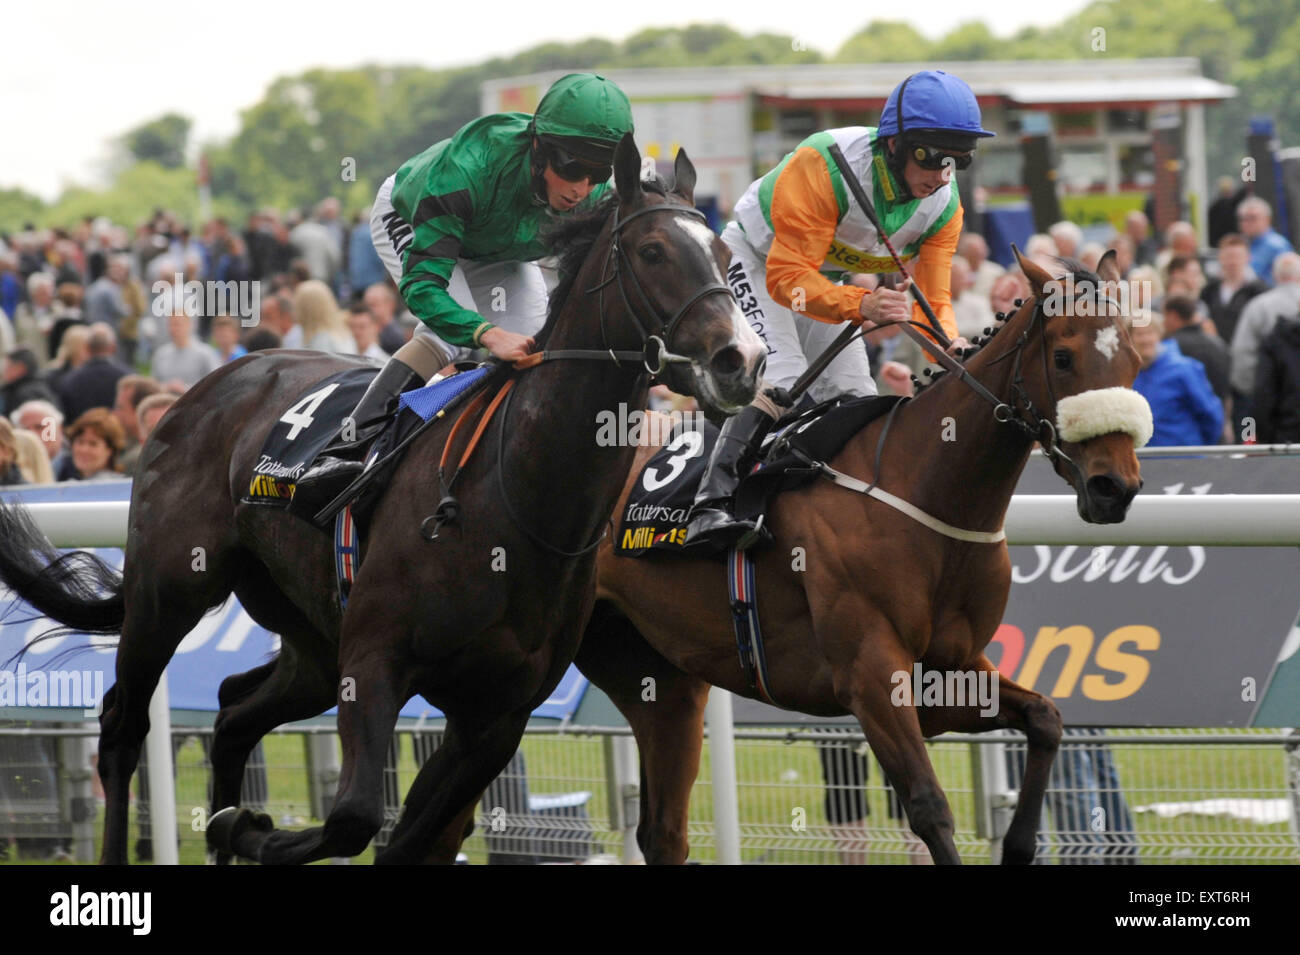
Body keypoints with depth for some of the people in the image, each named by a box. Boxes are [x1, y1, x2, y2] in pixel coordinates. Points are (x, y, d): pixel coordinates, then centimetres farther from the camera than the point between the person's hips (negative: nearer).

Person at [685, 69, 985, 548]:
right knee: (782, 379, -27)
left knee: (855, 397, 1)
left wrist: (952, 345, -37)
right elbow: (788, 276, -39)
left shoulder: (943, 206, -17)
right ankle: (711, 506, -36)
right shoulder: (826, 164, -38)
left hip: (826, 275, 7)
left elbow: (933, 299, -14)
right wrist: (861, 305, -55)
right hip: (757, 261, -7)